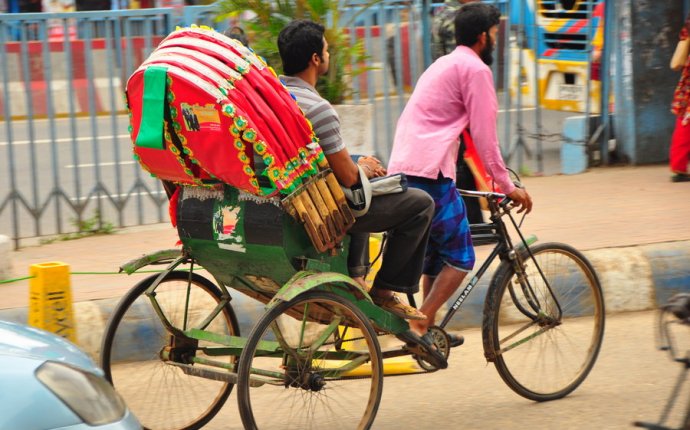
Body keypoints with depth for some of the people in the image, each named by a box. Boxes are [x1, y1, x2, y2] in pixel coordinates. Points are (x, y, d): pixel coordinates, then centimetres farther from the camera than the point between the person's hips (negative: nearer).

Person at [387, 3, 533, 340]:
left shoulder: (443, 64, 25)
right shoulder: (475, 68, -4)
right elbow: (485, 137, -8)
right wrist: (507, 186, -1)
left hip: (401, 170, 9)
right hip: (430, 173, -9)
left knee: (434, 255, 18)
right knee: (460, 258, -3)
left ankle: (428, 330, 20)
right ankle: (419, 324, -12)